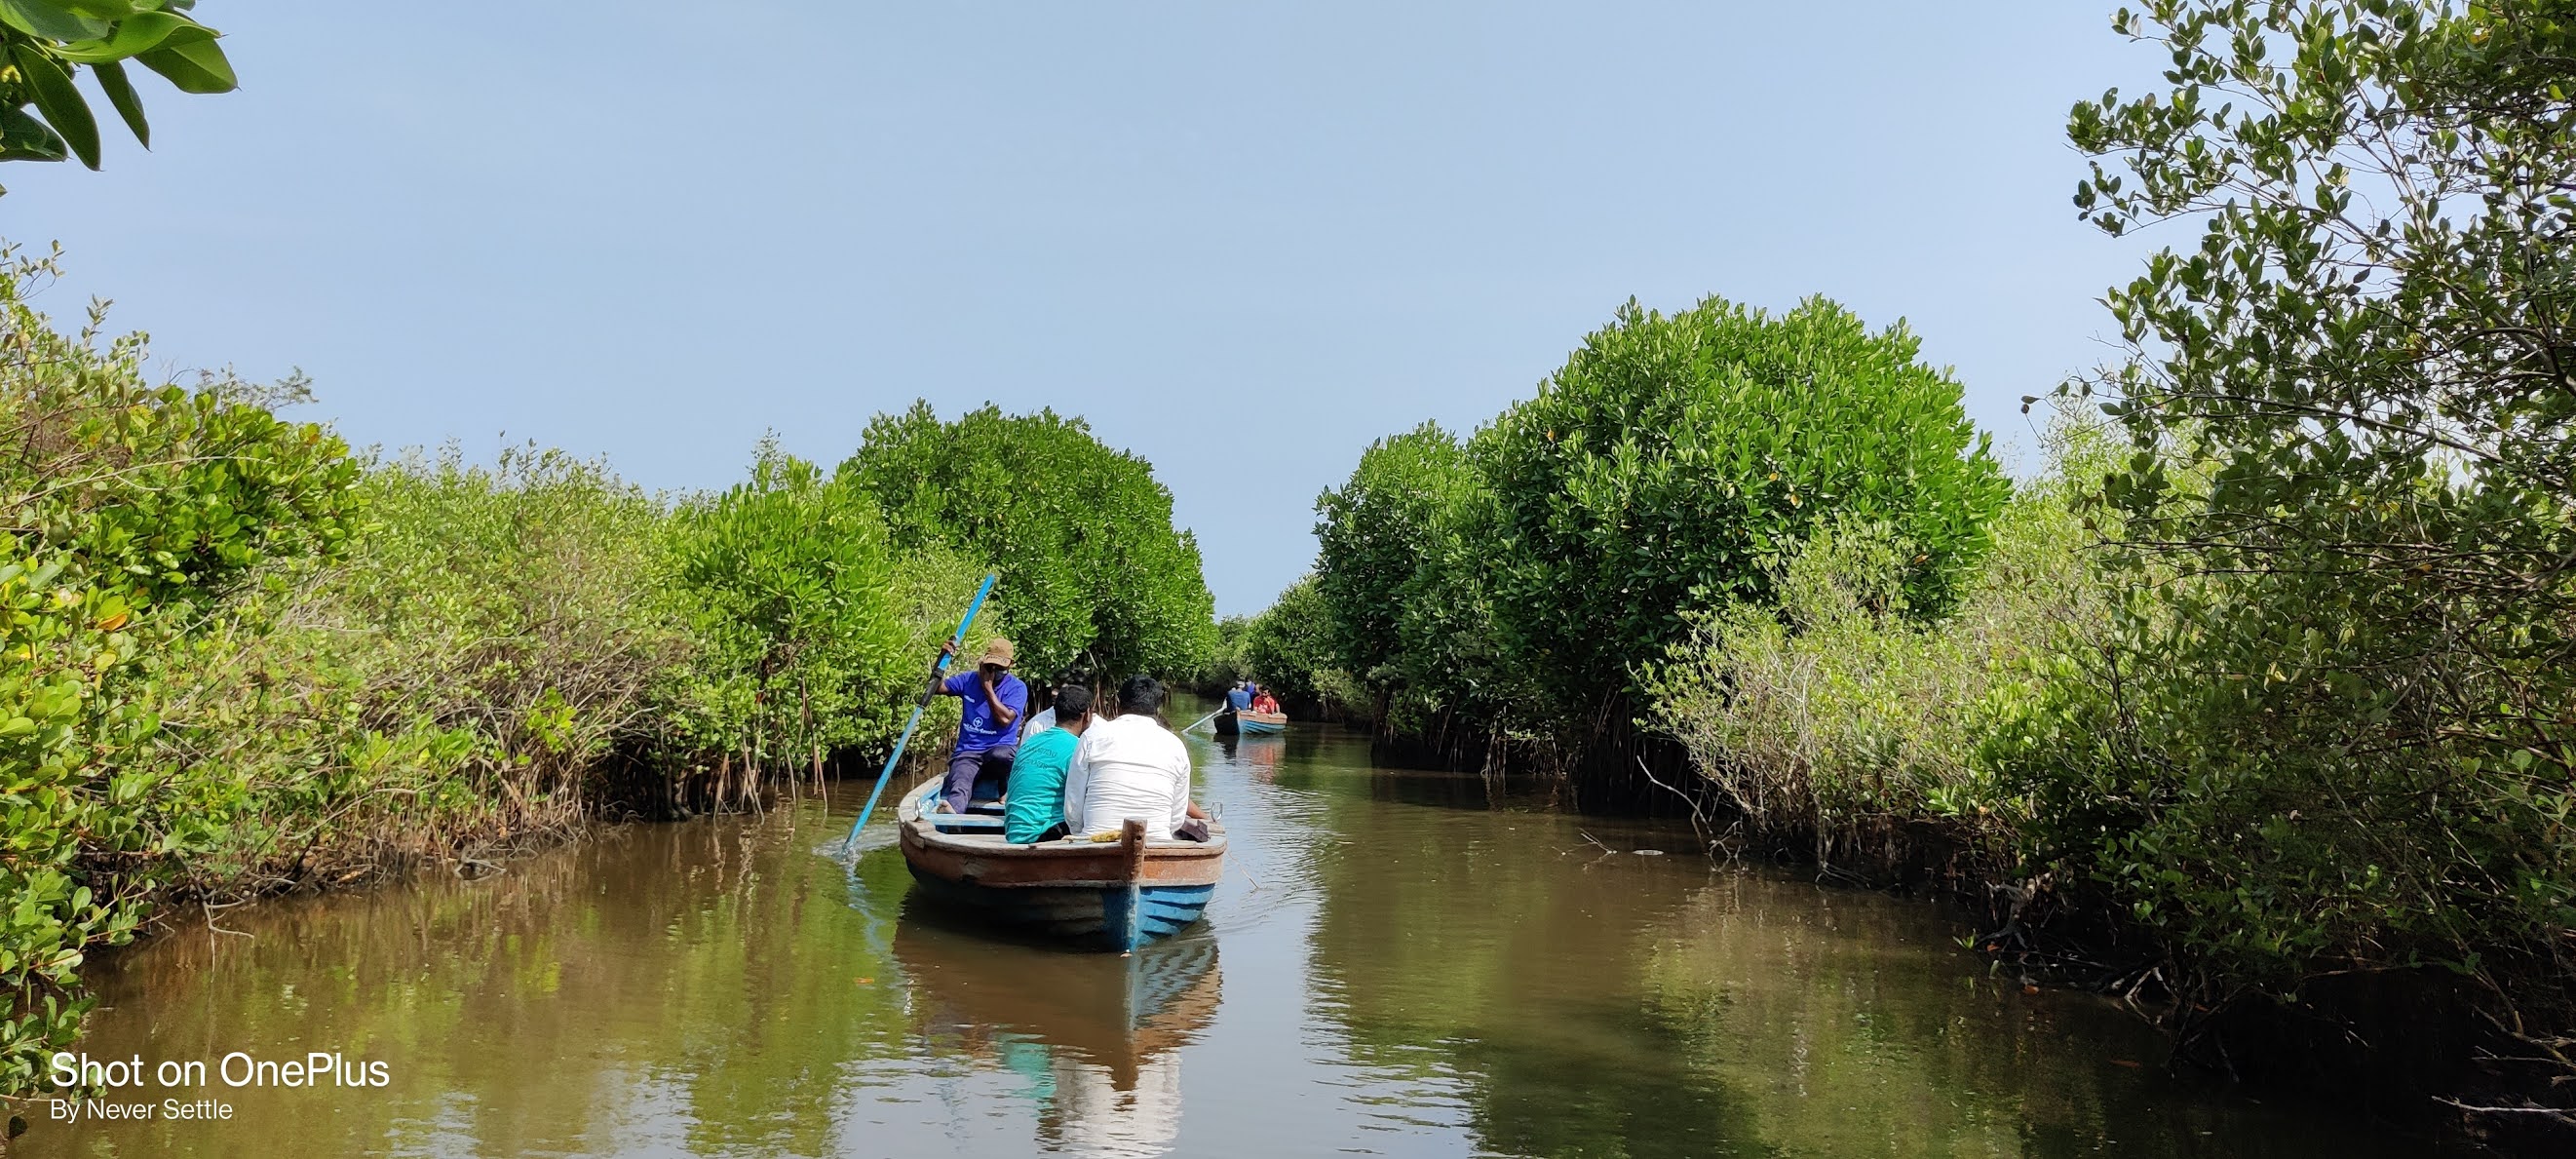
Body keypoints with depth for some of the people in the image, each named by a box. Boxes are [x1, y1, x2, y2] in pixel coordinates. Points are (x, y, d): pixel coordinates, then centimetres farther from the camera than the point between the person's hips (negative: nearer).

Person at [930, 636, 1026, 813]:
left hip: (1001, 747, -2)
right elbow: (936, 688, 10)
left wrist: (987, 686, -9)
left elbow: (1005, 719, -13)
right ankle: (951, 810, -66)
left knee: (1001, 755, -40)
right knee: (960, 785, -32)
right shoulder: (969, 680, 14)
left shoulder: (1017, 688, 1)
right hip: (968, 751, 2)